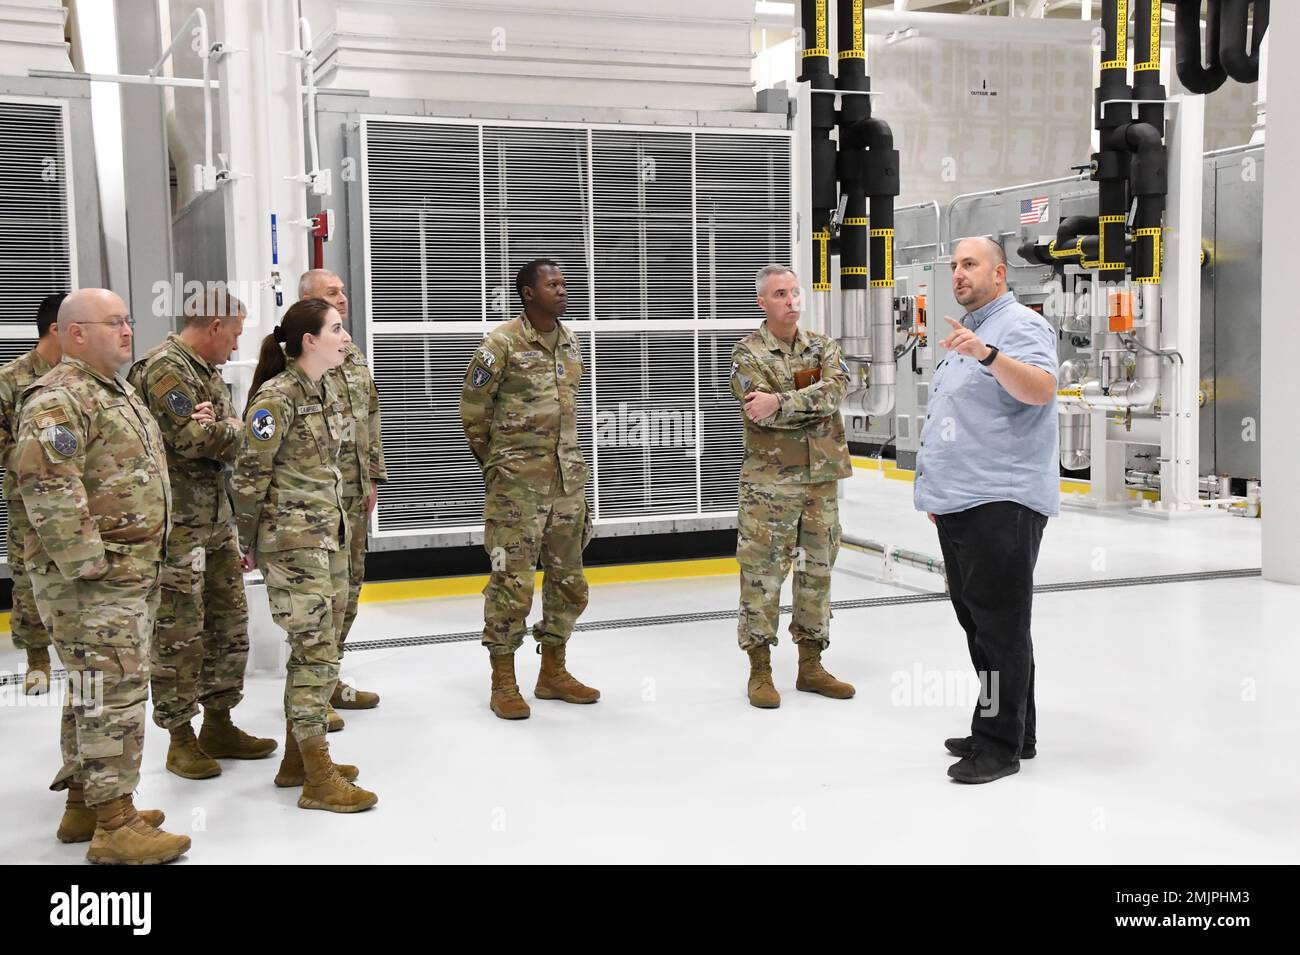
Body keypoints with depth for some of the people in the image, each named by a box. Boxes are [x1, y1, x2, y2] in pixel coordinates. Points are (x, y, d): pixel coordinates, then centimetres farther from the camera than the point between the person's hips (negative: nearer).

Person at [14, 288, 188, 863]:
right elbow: (46, 484, -24)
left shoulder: (120, 394, 18)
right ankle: (115, 827, -1)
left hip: (133, 573, 10)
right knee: (114, 693, -8)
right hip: (91, 580, -10)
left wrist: (145, 560, 25)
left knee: (96, 691, 17)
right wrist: (85, 561, -25)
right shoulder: (58, 400, -15)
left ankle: (83, 804, 28)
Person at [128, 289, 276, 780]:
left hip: (217, 518, 10)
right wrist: (234, 429, -6)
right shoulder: (164, 368, -14)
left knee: (229, 619, 14)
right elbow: (192, 438, -24)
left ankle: (219, 724, 27)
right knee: (179, 632, -1)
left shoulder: (206, 371, 16)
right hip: (178, 523, -10)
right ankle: (180, 738, 10)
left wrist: (220, 427, -14)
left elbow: (226, 436, 9)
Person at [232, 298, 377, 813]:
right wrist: (250, 543, -5)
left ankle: (296, 759, 26)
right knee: (317, 651, -6)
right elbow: (248, 475, -12)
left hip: (329, 534, 9)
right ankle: (319, 779, 2)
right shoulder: (276, 397, -15)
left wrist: (338, 522, 17)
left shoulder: (327, 393, 11)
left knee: (313, 649, 14)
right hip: (291, 540, -9)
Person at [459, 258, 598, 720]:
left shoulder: (570, 341, 10)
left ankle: (553, 672, 27)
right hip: (517, 484, -7)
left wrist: (568, 458, 16)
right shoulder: (502, 343, -11)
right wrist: (497, 462, 4)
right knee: (512, 581, -2)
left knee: (569, 580, 12)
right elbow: (473, 408, -5)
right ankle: (503, 682, 11)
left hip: (568, 478, 7)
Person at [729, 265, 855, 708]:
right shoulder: (748, 353, -4)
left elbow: (835, 390, -12)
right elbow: (762, 413, -18)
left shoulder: (823, 346, 8)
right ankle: (760, 670, 9)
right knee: (762, 572, -2)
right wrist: (811, 403, -14)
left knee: (817, 569, 11)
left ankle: (810, 666, 23)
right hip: (769, 480, -5)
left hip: (822, 477, 5)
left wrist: (782, 402, -23)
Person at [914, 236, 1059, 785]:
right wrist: (938, 490, 26)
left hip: (1001, 503, -10)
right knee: (976, 620, 14)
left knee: (999, 625, -5)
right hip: (959, 503, 10)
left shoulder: (1020, 325, -7)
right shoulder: (965, 333, 22)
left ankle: (1000, 744, 2)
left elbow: (1041, 389, -27)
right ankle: (1014, 733, 24)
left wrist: (987, 353, -41)